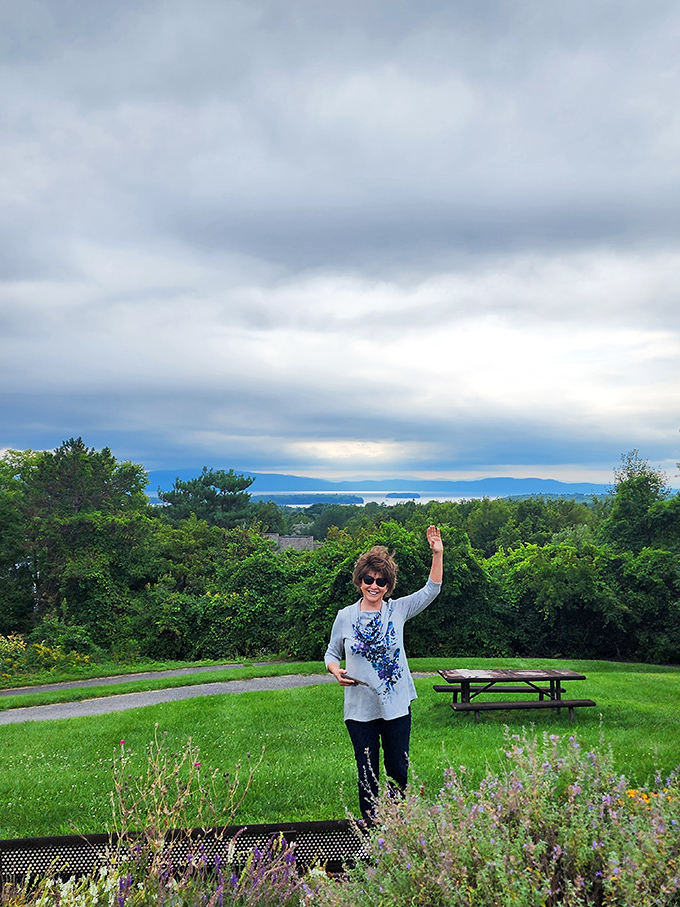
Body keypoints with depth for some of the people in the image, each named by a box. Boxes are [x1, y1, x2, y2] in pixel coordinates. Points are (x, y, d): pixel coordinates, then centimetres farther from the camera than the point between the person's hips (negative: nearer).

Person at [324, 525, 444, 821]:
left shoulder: (398, 610, -1)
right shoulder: (345, 617, -2)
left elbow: (431, 590, -5)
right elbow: (332, 653, 9)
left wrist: (437, 554, -15)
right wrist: (336, 670, -13)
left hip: (396, 705, 1)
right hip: (360, 708, 0)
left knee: (398, 768, 11)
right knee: (367, 771, 10)